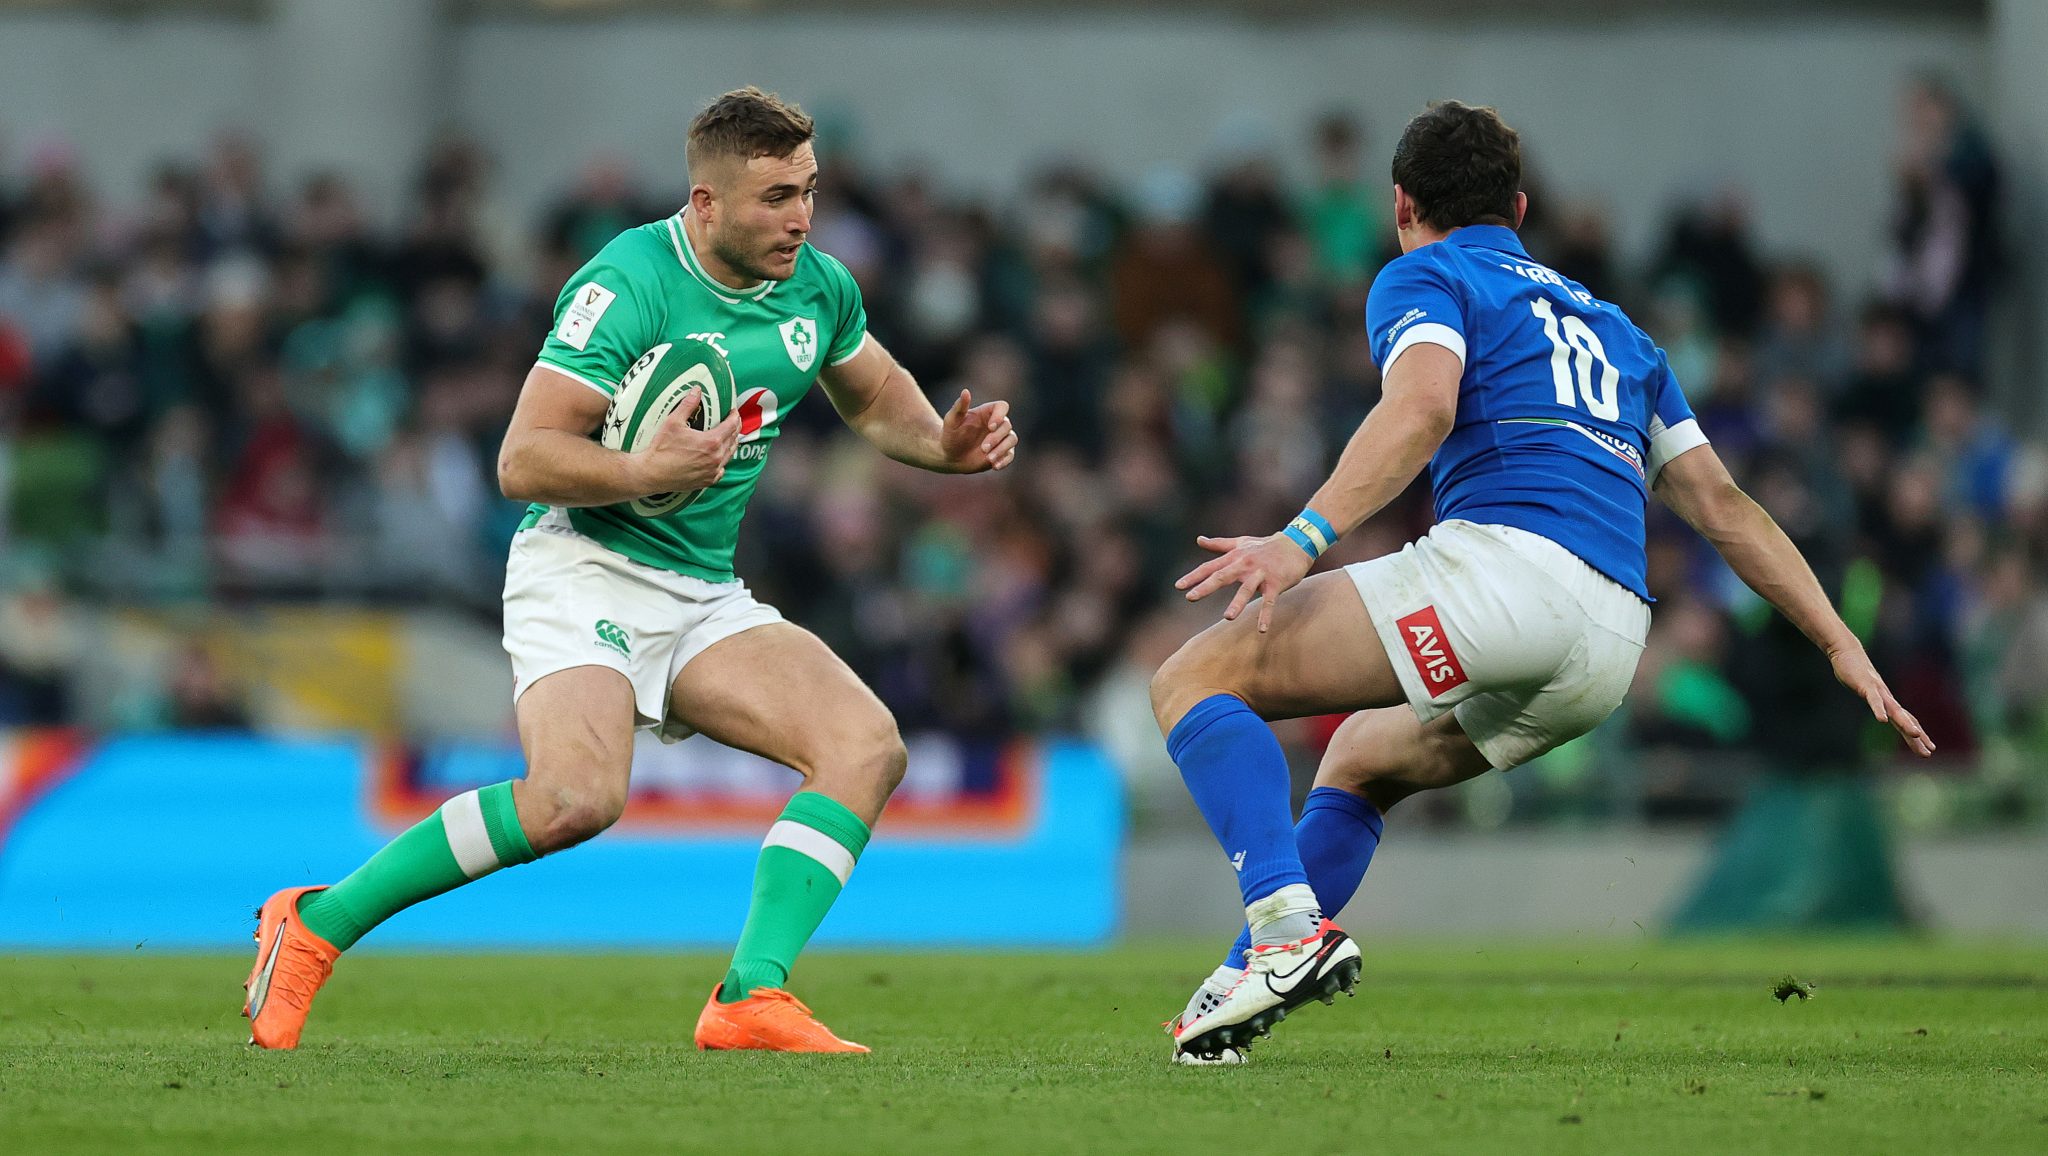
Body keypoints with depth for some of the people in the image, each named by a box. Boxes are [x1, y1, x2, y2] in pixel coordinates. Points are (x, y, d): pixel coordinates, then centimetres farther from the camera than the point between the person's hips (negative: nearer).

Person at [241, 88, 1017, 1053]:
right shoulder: (627, 285, -18)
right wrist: (643, 473, -36)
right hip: (584, 571, -7)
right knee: (578, 797, -31)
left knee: (867, 745, -14)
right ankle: (316, 923, -15)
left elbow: (875, 398, 27)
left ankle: (752, 998, -16)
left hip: (705, 600, 7)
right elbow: (521, 462, -20)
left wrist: (946, 445, 6)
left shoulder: (818, 287, 5)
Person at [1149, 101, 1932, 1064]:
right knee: (1361, 760, 31)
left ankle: (1289, 930, -25)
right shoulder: (1607, 323, 33)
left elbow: (1422, 410, -11)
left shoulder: (1423, 279, 12)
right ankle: (1256, 980, 18)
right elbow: (1721, 504, 28)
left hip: (1501, 559, -8)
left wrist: (1304, 537, -23)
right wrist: (1842, 646, 27)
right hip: (1613, 646, 8)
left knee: (1196, 679, -4)